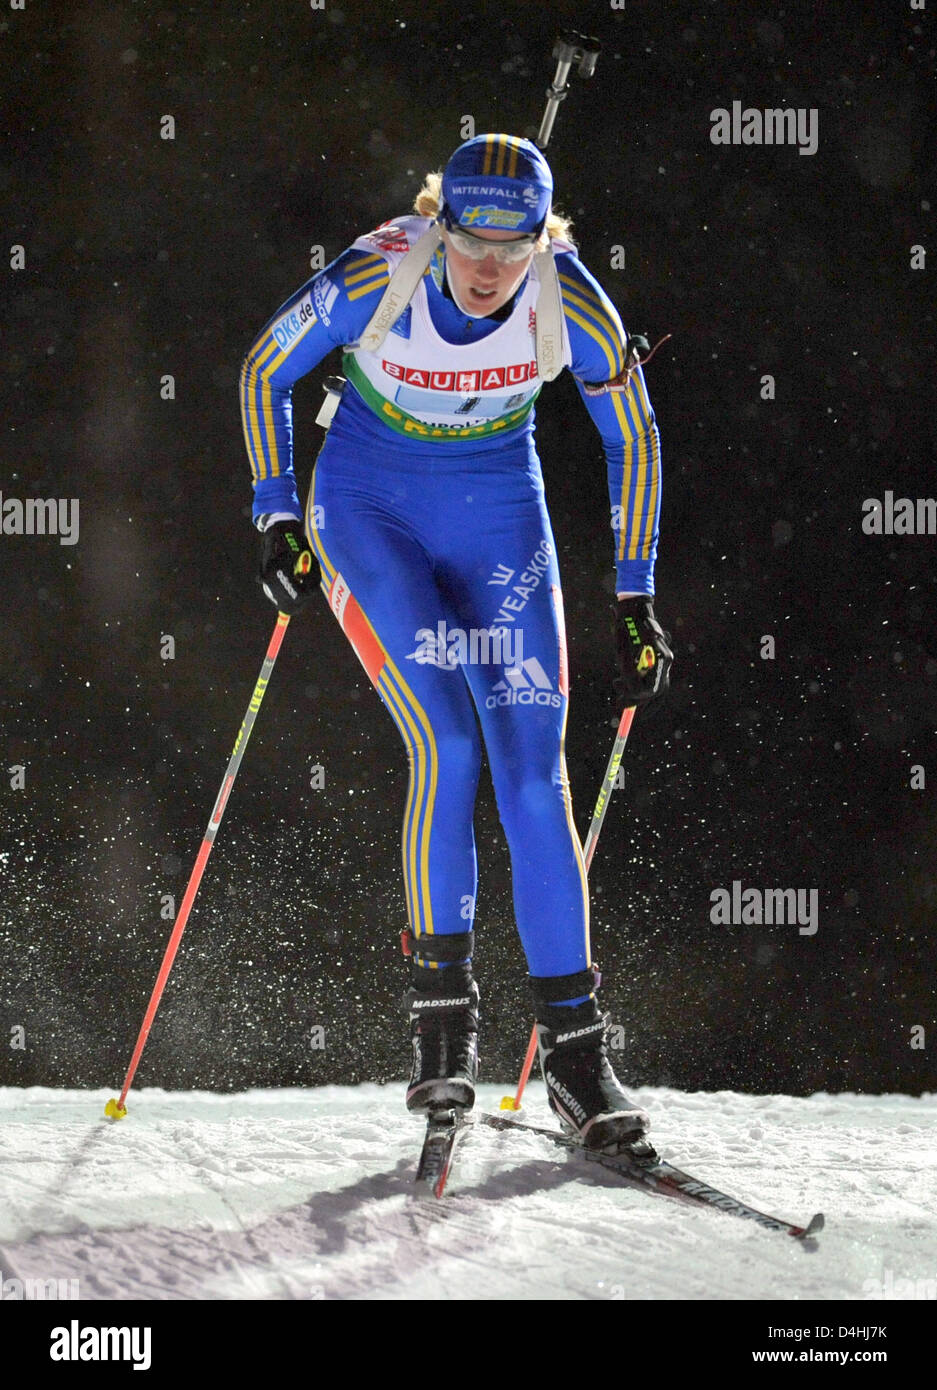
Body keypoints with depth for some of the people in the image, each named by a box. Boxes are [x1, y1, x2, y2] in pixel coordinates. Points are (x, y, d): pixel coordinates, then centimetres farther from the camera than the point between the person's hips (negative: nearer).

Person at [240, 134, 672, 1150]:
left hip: (499, 514, 2)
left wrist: (634, 600, -4)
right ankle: (439, 1007, -6)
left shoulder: (572, 304, -21)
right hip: (371, 505, -1)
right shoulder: (373, 281, -25)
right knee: (445, 740, -20)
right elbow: (264, 374, -6)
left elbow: (634, 438, -5)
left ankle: (573, 1047, -4)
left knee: (533, 771, -8)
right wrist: (277, 519, -12)